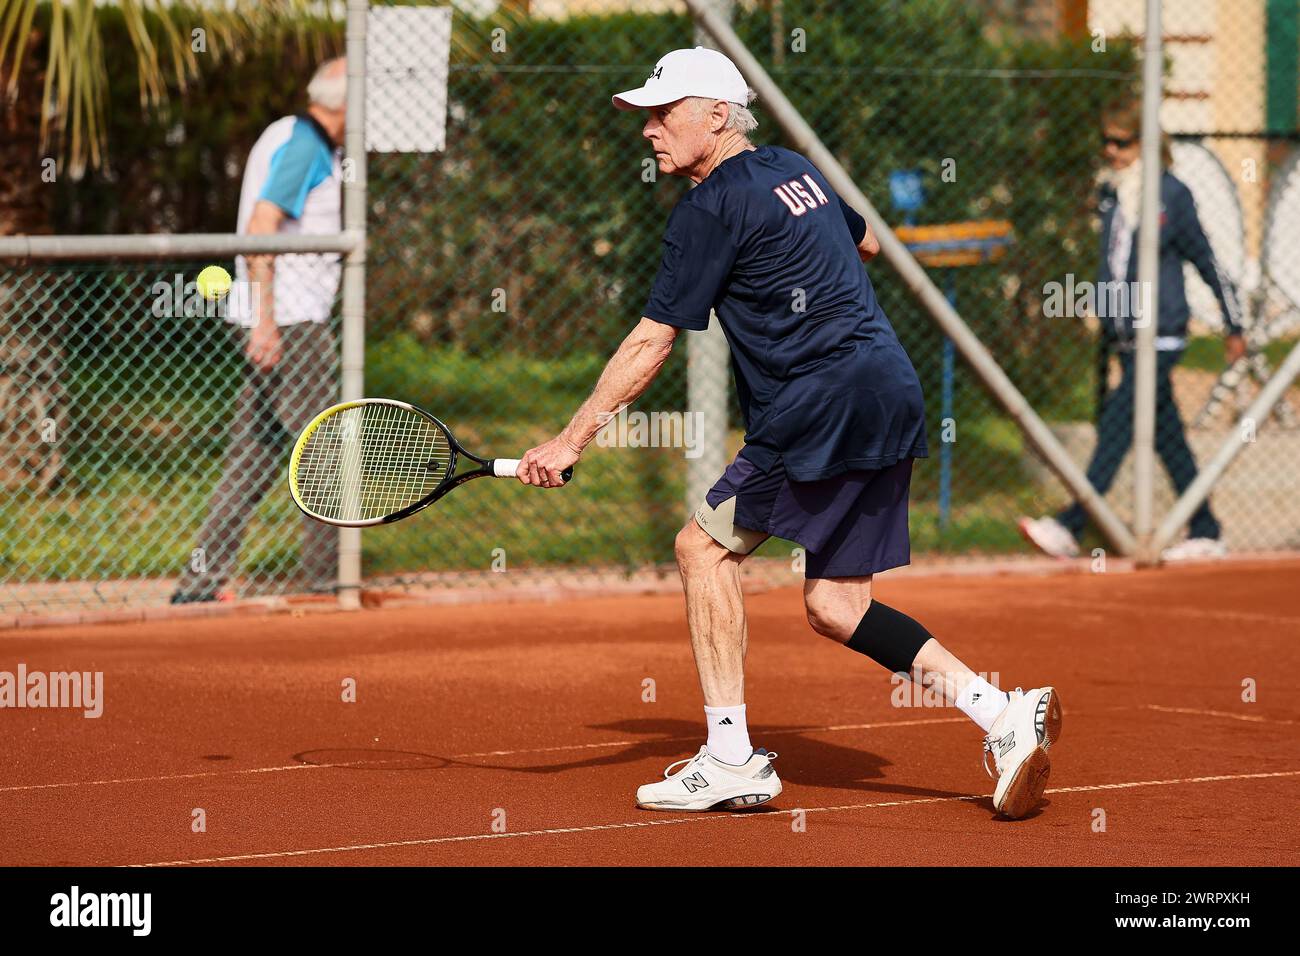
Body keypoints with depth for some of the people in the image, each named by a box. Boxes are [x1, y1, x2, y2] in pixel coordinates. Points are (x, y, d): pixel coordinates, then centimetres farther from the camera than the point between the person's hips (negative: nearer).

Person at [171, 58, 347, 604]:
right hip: (290, 320, -10)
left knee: (252, 456, 9)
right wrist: (265, 318, -27)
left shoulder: (293, 137, 17)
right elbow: (261, 226, -22)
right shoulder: (304, 145, -13)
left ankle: (202, 579, 8)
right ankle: (324, 577, 0)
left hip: (274, 320, 10)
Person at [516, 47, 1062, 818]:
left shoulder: (712, 208, -9)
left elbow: (650, 344, -9)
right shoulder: (793, 170, 17)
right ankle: (1004, 714, 0)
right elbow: (866, 241, 37)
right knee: (835, 606, 9)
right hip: (893, 393, 9)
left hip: (827, 404, -9)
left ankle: (731, 761, -2)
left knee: (706, 545, 1)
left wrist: (571, 441, -6)